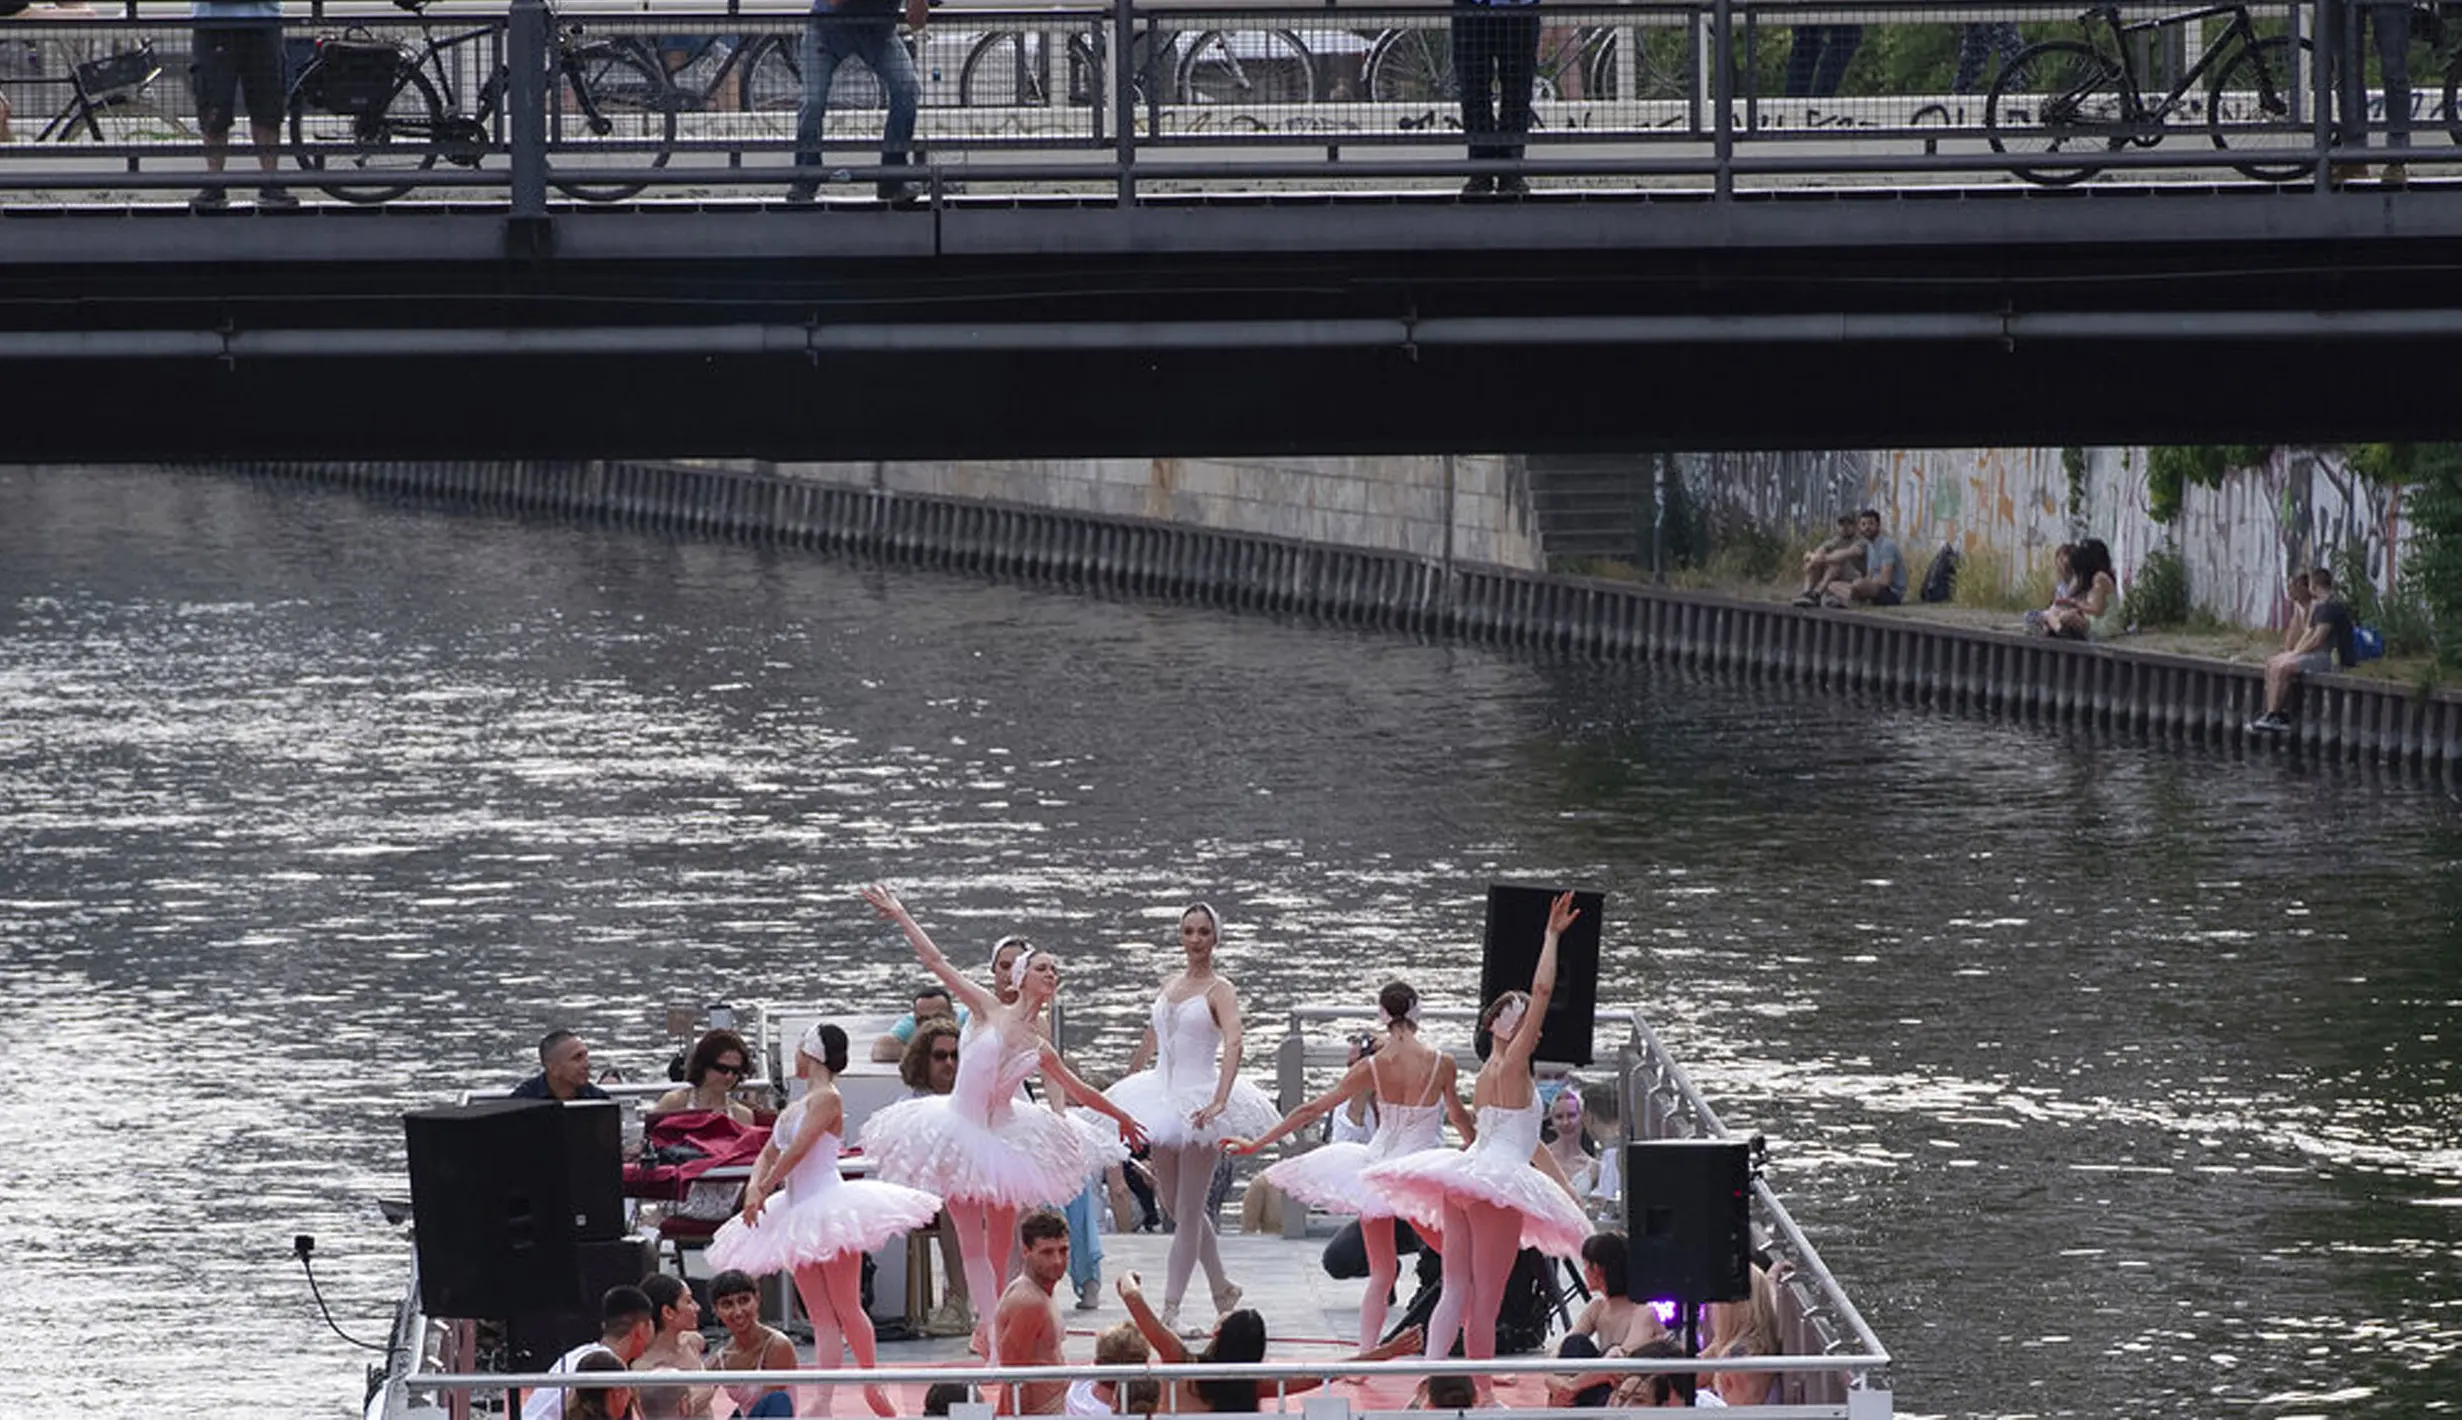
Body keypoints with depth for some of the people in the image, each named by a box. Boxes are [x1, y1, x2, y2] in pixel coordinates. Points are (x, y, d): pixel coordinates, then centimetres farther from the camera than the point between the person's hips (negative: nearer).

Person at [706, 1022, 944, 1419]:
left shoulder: (827, 1098, -9)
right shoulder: (796, 1106, 18)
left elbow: (797, 1151, -17)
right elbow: (768, 1155, 18)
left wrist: (763, 1192, -12)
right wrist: (754, 1188, -2)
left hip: (829, 1206, -8)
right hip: (800, 1215, 8)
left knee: (845, 1306, -1)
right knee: (821, 1317, 3)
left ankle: (872, 1383, 14)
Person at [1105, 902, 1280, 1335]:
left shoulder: (1219, 990, -9)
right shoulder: (1168, 985, 12)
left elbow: (1233, 1045, -23)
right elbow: (1149, 1042, 23)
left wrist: (1219, 1101, -36)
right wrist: (1128, 1086, 27)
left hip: (1199, 1101, -7)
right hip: (1165, 1098, 7)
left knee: (1187, 1212, -3)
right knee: (1175, 1206, 13)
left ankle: (1170, 1309, 0)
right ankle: (1223, 1291, 28)